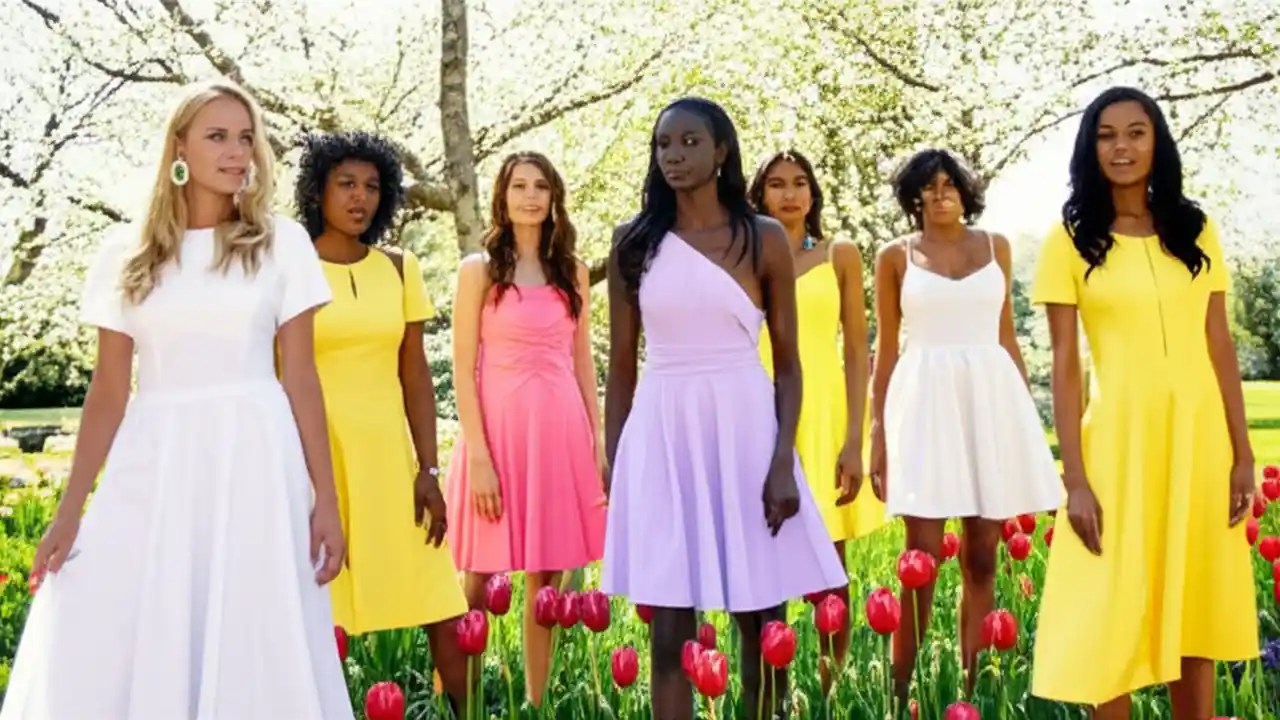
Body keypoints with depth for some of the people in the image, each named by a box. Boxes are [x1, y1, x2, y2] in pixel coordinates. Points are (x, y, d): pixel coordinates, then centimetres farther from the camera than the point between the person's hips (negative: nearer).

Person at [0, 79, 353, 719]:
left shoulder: (281, 242, 4)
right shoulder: (127, 256, 8)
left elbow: (301, 377, 2)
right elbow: (108, 391, 8)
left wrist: (325, 499, -2)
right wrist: (69, 510, 3)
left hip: (256, 463, -1)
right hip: (154, 465, 2)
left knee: (257, 654, 0)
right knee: (100, 658, -3)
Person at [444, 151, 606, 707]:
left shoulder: (572, 272, 11)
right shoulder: (480, 269, 0)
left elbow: (583, 362, 13)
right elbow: (463, 370, -5)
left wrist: (600, 442, 7)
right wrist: (479, 456, -13)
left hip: (561, 430, 4)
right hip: (500, 427, -3)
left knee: (548, 580, 8)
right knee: (480, 580, 0)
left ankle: (537, 702, 18)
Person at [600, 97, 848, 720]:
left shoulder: (764, 239, 3)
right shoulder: (634, 243, 6)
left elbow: (788, 363, 2)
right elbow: (621, 366, 8)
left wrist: (783, 463, -9)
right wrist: (612, 467, 3)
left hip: (745, 429, -1)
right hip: (662, 435, 1)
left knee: (761, 623, 5)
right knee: (670, 633, 3)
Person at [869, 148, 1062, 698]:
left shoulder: (995, 246, 11)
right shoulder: (895, 256, 5)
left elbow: (1007, 335, 15)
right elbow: (886, 348, 5)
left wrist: (1026, 411, 11)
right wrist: (877, 431, 1)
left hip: (991, 397, 2)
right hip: (927, 403, -2)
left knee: (982, 558, 5)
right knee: (922, 559, -6)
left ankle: (974, 687, 14)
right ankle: (901, 691, 2)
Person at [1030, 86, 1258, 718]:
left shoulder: (1195, 231, 8)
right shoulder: (1071, 240, -1)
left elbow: (1221, 346, 7)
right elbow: (1064, 365, -5)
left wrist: (1242, 453, 2)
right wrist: (1075, 480, -10)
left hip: (1199, 436, 3)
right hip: (1121, 438, -3)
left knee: (1196, 611, 11)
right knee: (1113, 615, 1)